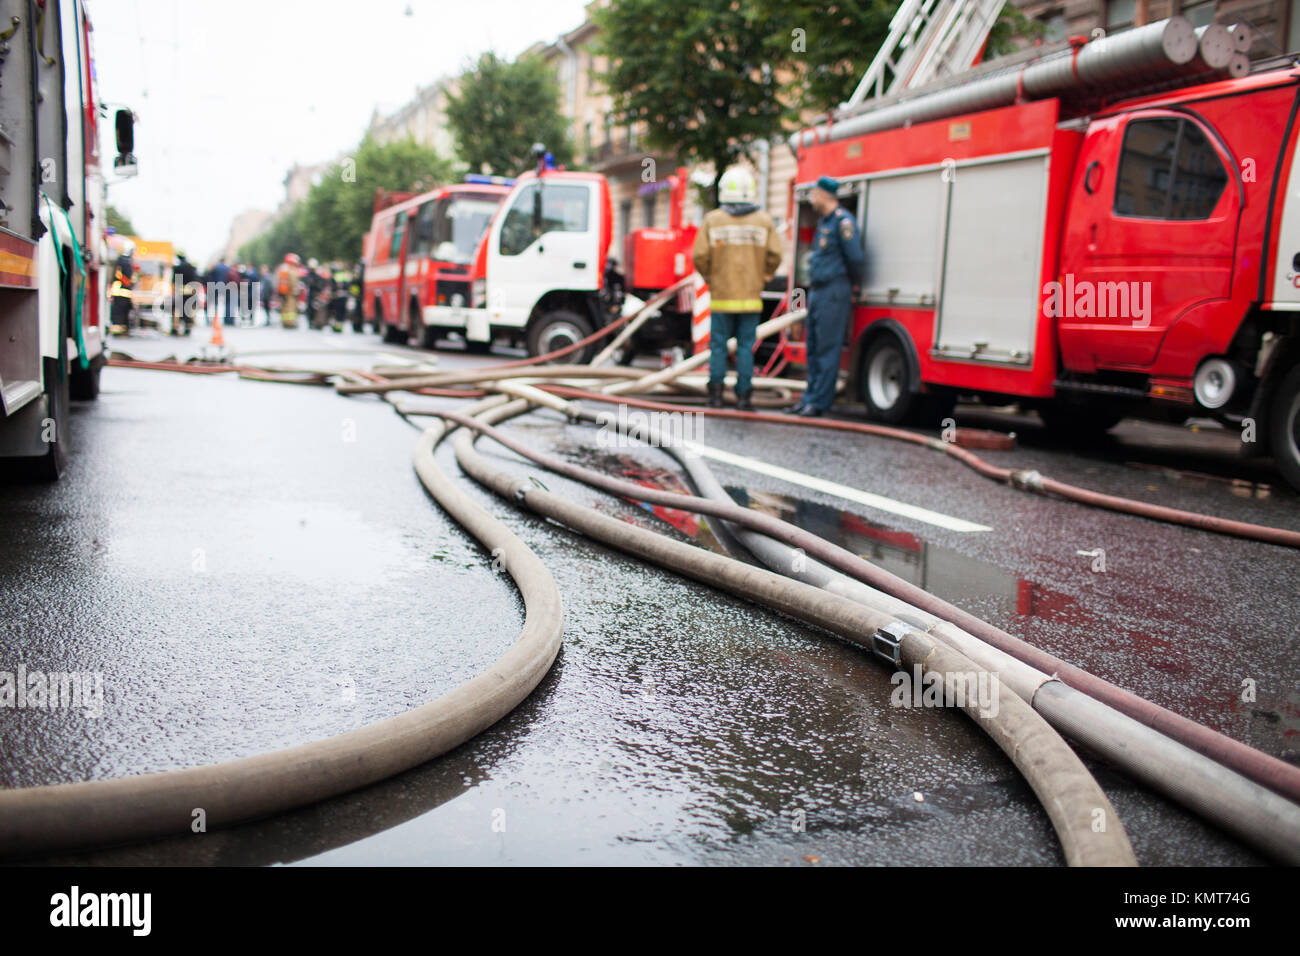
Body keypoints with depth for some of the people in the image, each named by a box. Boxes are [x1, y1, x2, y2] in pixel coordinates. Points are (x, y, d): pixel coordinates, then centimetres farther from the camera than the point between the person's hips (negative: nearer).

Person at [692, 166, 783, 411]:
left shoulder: (712, 220, -1)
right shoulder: (764, 220, 1)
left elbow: (700, 256, -5)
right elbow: (774, 255, -4)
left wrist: (710, 278, 11)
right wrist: (762, 279, 10)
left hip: (721, 296, 0)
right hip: (751, 296, 1)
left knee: (718, 345, 8)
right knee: (746, 346, 5)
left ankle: (716, 392, 4)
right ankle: (743, 395, 5)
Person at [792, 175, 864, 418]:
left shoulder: (843, 221, -12)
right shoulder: (823, 221, 18)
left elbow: (855, 258, -13)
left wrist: (853, 288, -1)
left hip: (834, 293, -10)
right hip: (817, 291, 10)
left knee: (827, 348, -7)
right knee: (813, 347, 12)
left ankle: (820, 402, -4)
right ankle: (810, 396, 18)